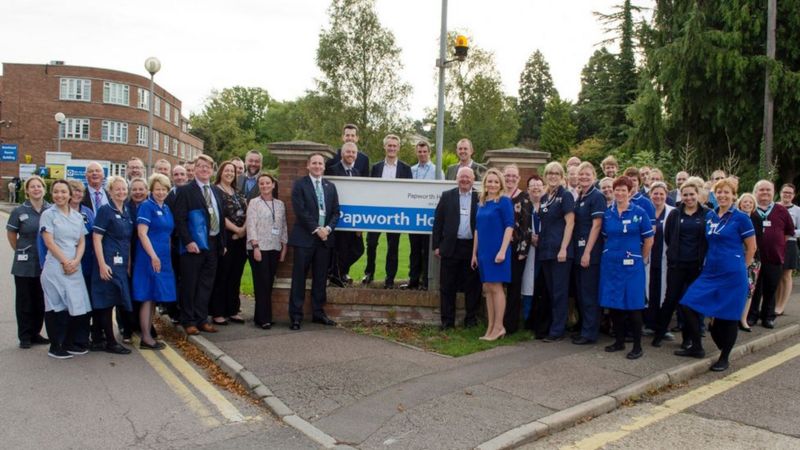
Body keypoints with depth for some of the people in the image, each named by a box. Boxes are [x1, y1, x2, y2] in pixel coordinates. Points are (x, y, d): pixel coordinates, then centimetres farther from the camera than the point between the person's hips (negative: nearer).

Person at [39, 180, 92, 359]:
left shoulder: (77, 216, 12)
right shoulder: (48, 214, -2)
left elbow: (82, 242, 9)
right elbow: (49, 242, -9)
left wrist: (75, 261, -7)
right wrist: (65, 261, -12)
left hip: (74, 267, 5)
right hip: (55, 267, -5)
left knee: (72, 305, 8)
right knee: (56, 306, 0)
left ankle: (67, 343, 20)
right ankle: (55, 346, 8)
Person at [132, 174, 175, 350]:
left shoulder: (166, 208, 14)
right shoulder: (146, 206, -8)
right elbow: (142, 233, -15)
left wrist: (163, 255, 13)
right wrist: (153, 256, -20)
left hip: (163, 257, 8)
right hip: (149, 257, -8)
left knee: (155, 296, 10)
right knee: (148, 296, -5)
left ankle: (148, 335, 17)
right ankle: (146, 338, -1)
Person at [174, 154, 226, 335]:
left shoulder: (216, 192, 15)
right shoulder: (185, 190, -4)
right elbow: (179, 219, -11)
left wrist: (222, 242, 12)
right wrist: (188, 242, -18)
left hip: (213, 244, 6)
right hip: (193, 245, -6)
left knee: (207, 284, 10)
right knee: (189, 285, 2)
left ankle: (201, 319, 19)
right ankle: (188, 321, 13)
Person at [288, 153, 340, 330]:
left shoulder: (330, 186, 14)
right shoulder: (299, 184, -1)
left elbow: (336, 212, 11)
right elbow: (300, 211, -10)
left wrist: (328, 228, -6)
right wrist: (316, 229, -13)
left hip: (325, 238, 4)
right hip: (304, 238, -4)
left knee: (320, 278, 9)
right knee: (299, 278, -1)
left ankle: (318, 313, 18)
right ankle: (296, 316, 4)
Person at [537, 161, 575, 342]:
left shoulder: (565, 195, -5)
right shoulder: (544, 198, 15)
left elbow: (570, 223, -11)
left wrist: (563, 249, -17)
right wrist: (538, 240, 12)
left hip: (560, 250, -7)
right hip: (545, 249, 7)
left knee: (559, 291, -3)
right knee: (550, 290, 11)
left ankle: (557, 330, 2)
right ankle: (554, 324, 20)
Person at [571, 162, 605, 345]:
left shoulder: (597, 197, -8)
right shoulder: (579, 198, 15)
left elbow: (596, 225, -14)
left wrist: (587, 252, -18)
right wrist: (577, 251, 11)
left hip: (591, 252, -8)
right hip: (578, 251, 8)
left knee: (589, 294, -3)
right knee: (580, 293, 12)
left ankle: (590, 333, 4)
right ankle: (584, 328, 22)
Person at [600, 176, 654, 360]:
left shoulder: (639, 213, -3)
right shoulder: (607, 213, 6)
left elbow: (649, 239, 1)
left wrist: (641, 259, 4)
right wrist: (612, 253, 10)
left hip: (631, 265, -4)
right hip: (610, 264, 4)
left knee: (633, 305, -2)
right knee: (613, 304, 7)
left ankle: (637, 346, 7)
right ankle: (619, 341, 21)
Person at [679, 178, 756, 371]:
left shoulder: (741, 218, -7)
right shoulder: (710, 216, 8)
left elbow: (751, 248, 0)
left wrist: (739, 268, 5)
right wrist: (710, 262, 15)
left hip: (732, 275, -5)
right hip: (710, 273, 6)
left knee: (728, 316, 3)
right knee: (688, 305, -2)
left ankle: (724, 358, 18)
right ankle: (697, 347, 13)